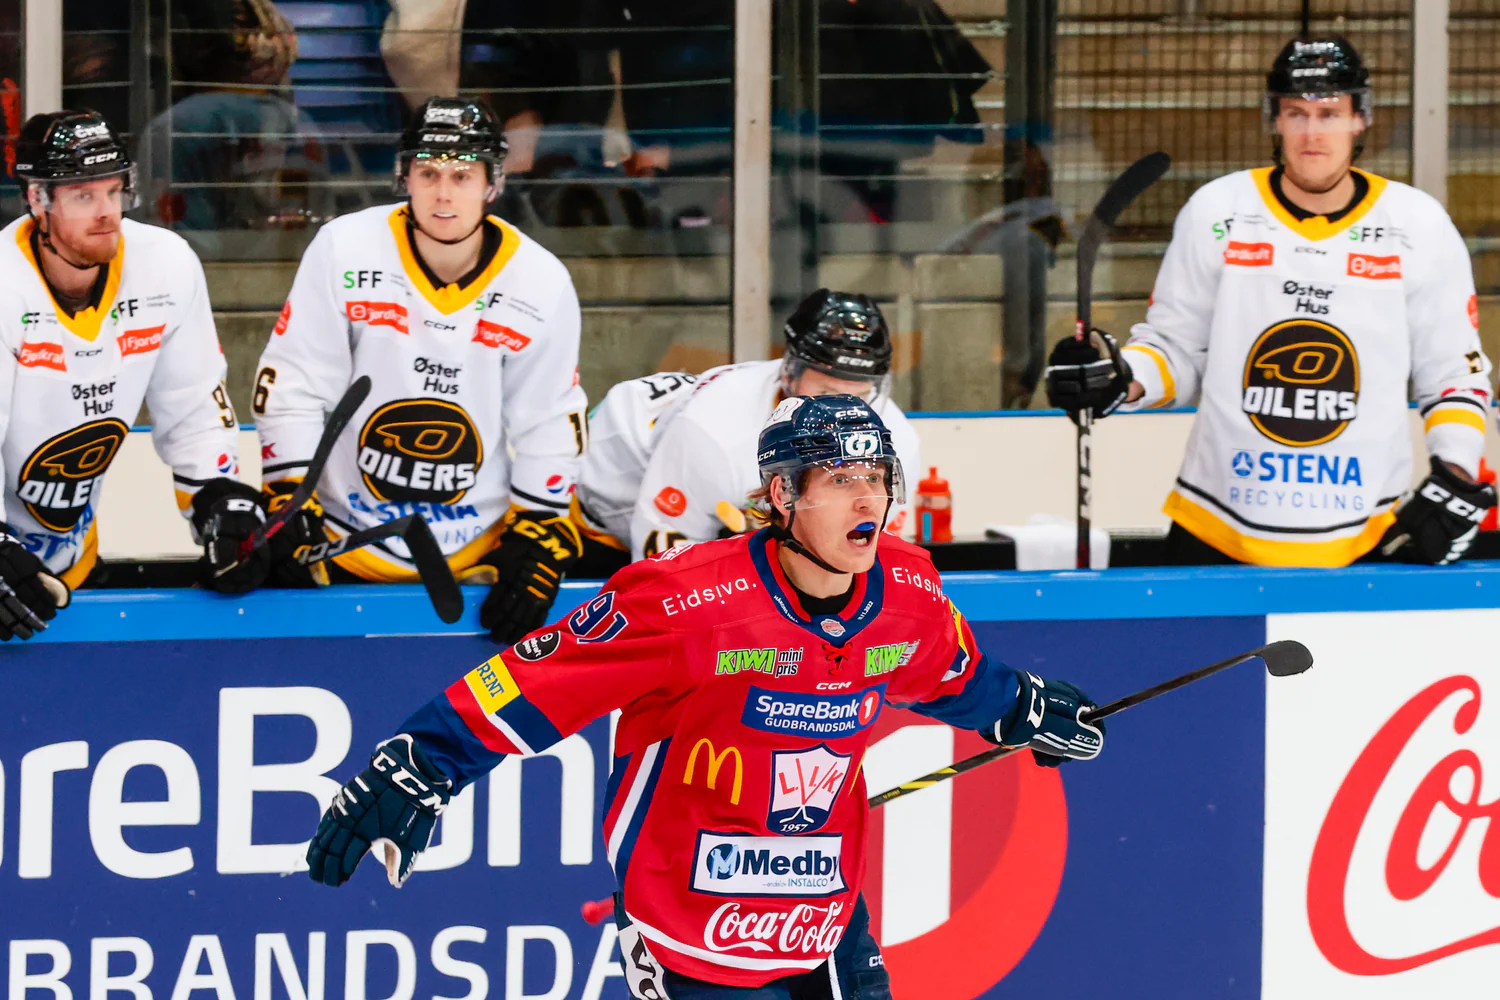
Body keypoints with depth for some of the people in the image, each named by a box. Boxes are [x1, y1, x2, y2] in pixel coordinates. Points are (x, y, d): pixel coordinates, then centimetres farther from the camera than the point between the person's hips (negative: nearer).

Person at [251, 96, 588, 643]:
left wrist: (538, 543, -2)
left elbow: (550, 428, 3)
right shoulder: (342, 251, -10)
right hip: (344, 536, -1)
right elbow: (290, 387, -6)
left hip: (479, 552, 1)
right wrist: (291, 507, -10)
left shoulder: (542, 284, -4)